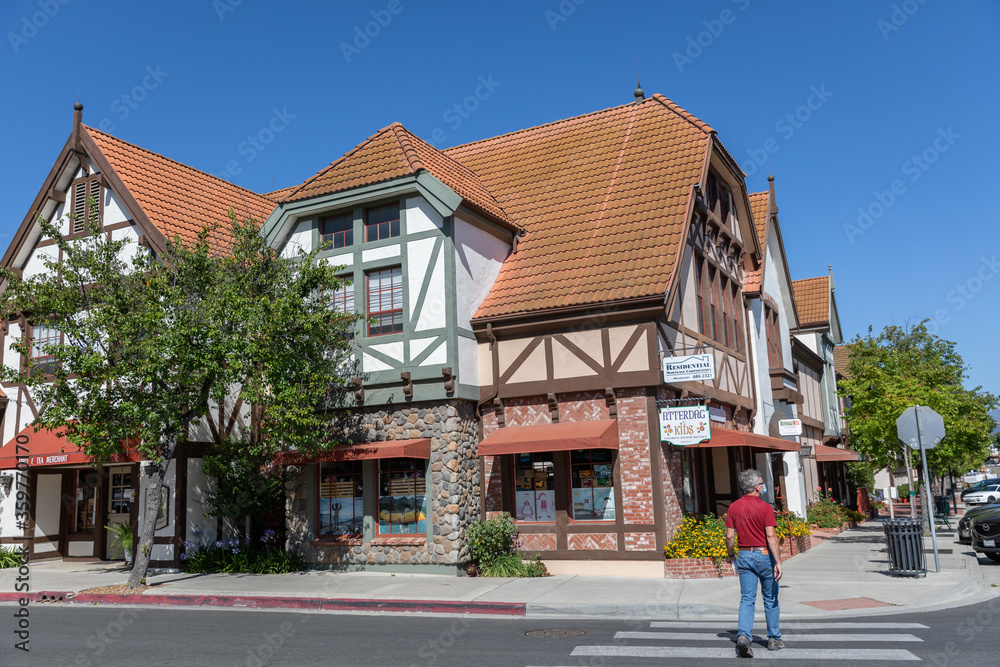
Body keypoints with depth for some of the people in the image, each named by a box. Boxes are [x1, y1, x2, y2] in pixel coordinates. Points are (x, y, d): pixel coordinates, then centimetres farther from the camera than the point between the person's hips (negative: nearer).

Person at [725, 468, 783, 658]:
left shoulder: (734, 507, 0)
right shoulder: (765, 508, -12)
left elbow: (729, 536, 0)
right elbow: (771, 536, -18)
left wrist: (731, 555, 16)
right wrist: (778, 562, -17)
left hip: (744, 556, 3)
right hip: (764, 556, -3)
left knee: (747, 599, 3)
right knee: (770, 600, 13)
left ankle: (744, 635, -17)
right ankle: (774, 639, 24)